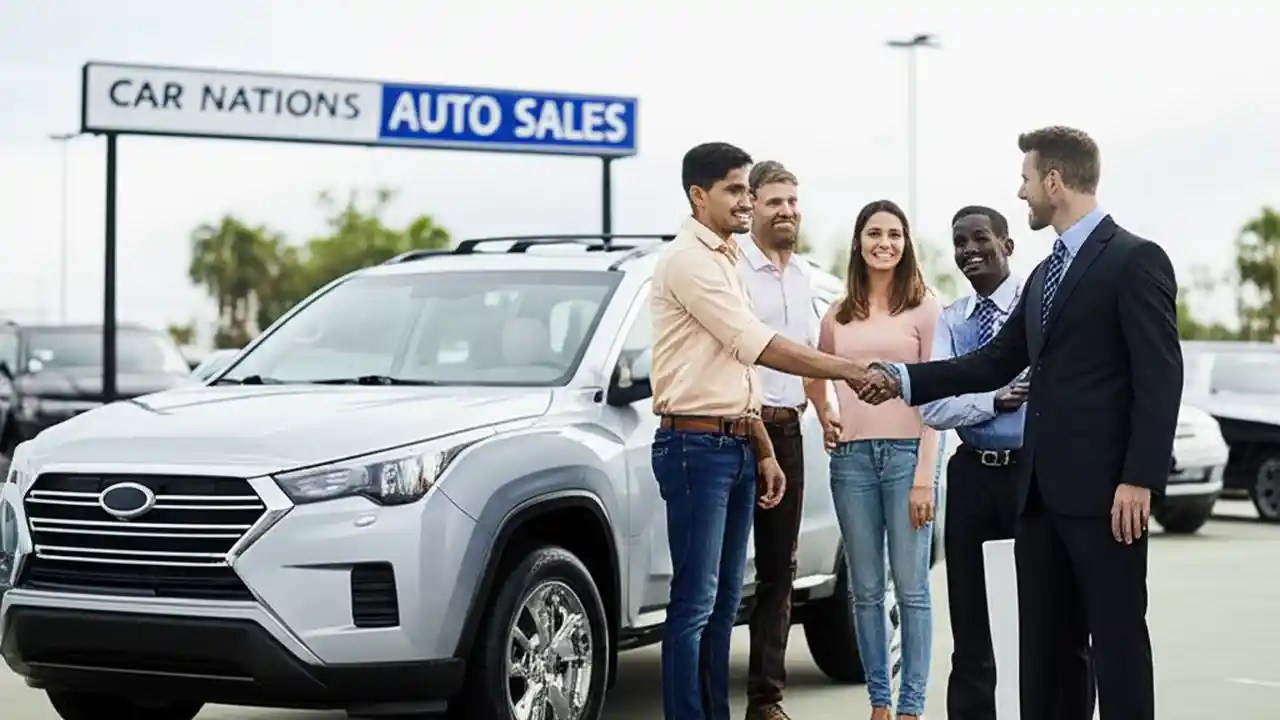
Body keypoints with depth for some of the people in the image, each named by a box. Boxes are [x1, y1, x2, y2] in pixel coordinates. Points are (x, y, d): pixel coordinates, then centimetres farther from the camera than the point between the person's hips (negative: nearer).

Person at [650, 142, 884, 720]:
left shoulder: (723, 260, 18)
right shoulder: (687, 260, -11)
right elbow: (760, 347, -18)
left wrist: (763, 452, 18)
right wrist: (848, 370, -16)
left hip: (736, 445, 9)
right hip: (697, 445, -9)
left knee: (725, 600, 11)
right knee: (695, 602, -8)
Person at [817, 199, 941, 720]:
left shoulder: (923, 308, 0)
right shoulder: (838, 315, 11)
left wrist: (924, 477, -10)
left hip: (906, 452, -3)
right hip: (851, 456, 4)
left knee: (911, 589, -2)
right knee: (866, 590, 7)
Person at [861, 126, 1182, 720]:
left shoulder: (1135, 260, -8)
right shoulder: (1045, 274, 19)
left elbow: (1161, 378, -13)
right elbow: (995, 363, 20)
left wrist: (1140, 478, -19)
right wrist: (902, 378, 12)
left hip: (1103, 490, -8)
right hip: (1042, 488, 9)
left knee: (1117, 639, -3)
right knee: (1043, 644, 11)